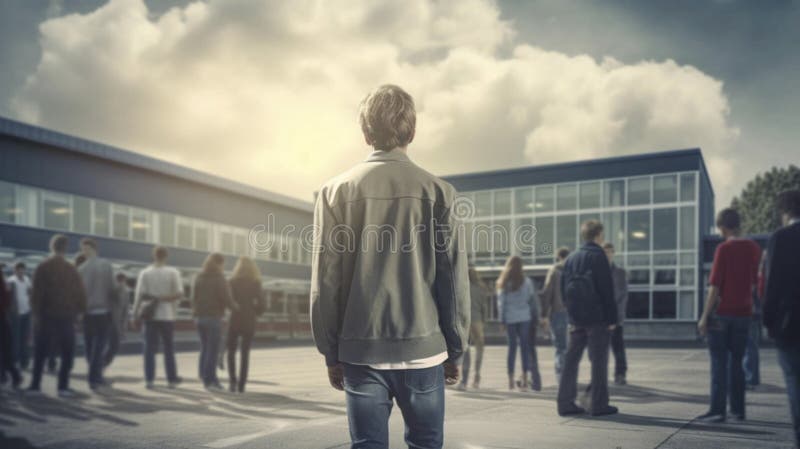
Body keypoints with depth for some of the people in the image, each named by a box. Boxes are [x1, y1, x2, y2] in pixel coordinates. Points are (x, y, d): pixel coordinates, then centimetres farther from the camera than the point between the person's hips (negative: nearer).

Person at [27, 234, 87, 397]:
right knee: (67, 353, 6)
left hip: (45, 315, 0)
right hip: (66, 316, 0)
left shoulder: (42, 268, -4)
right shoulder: (71, 269, 0)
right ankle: (63, 386, 1)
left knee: (40, 353, 11)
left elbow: (36, 293, -7)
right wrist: (79, 311, 10)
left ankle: (35, 385, 12)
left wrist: (36, 313, 0)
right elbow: (80, 293, 0)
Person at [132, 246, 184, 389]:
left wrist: (135, 314, -1)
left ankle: (149, 379, 4)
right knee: (169, 349, 9)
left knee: (150, 348, 6)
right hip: (167, 315, -1)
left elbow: (139, 295, -5)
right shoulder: (173, 272, -3)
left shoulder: (145, 273, -1)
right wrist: (162, 298, -7)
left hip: (149, 316, 1)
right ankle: (172, 379, 13)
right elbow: (179, 293, -11)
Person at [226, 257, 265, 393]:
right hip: (249, 321, 1)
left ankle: (233, 380, -5)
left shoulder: (233, 282, -4)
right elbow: (261, 303, -7)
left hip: (235, 320, -1)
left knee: (231, 351, 12)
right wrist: (254, 314, 10)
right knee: (245, 353, 10)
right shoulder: (256, 283, -1)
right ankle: (241, 384, 8)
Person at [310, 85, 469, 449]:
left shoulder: (336, 191, -2)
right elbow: (454, 280, -2)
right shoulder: (437, 192, -3)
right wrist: (455, 350, 8)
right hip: (424, 349, 0)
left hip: (361, 351, 1)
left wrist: (331, 353, 7)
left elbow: (325, 283, -2)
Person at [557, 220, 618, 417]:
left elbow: (564, 288, 13)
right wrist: (612, 318, -9)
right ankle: (599, 404, 3)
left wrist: (571, 315, 16)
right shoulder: (598, 256, -8)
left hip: (576, 318, 6)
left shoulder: (571, 258, 12)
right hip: (597, 317, -6)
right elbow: (607, 290, -12)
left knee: (571, 359, 7)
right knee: (599, 360, 0)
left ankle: (565, 403, 8)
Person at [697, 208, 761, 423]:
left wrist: (704, 316, -11)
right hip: (743, 312, 5)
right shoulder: (754, 248, 5)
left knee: (719, 363, -2)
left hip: (722, 313, -5)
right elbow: (753, 283, 15)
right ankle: (738, 409, 16)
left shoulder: (724, 249, -13)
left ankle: (717, 410, -2)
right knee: (737, 362, 13)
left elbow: (715, 286, -14)